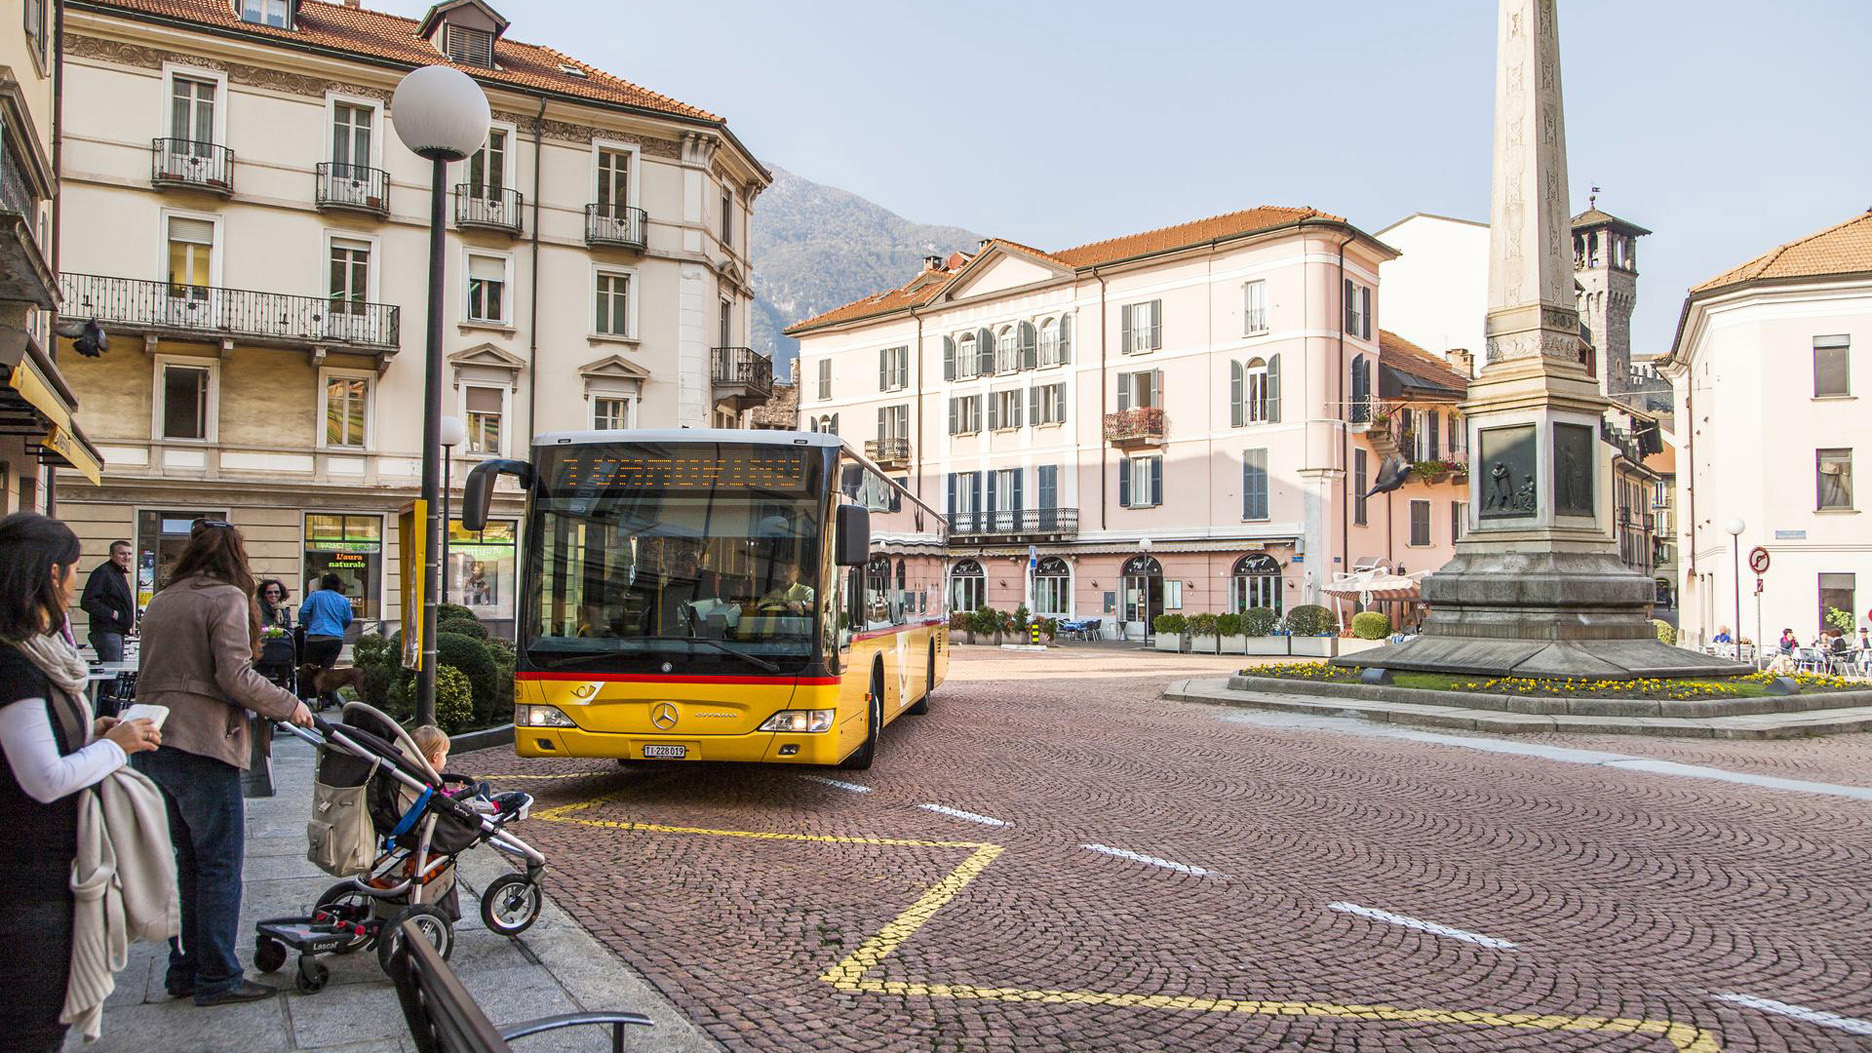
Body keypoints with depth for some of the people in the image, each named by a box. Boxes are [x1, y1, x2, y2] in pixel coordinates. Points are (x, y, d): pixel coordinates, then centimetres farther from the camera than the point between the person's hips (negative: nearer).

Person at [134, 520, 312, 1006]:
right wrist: (291, 706, -6)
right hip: (203, 746, -8)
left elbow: (149, 677, 19)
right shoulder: (227, 598, -8)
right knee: (220, 865, 1)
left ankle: (183, 968, 24)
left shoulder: (159, 603, 15)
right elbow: (236, 678, -16)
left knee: (186, 861, 17)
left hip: (153, 746, 8)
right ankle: (217, 978, 5)